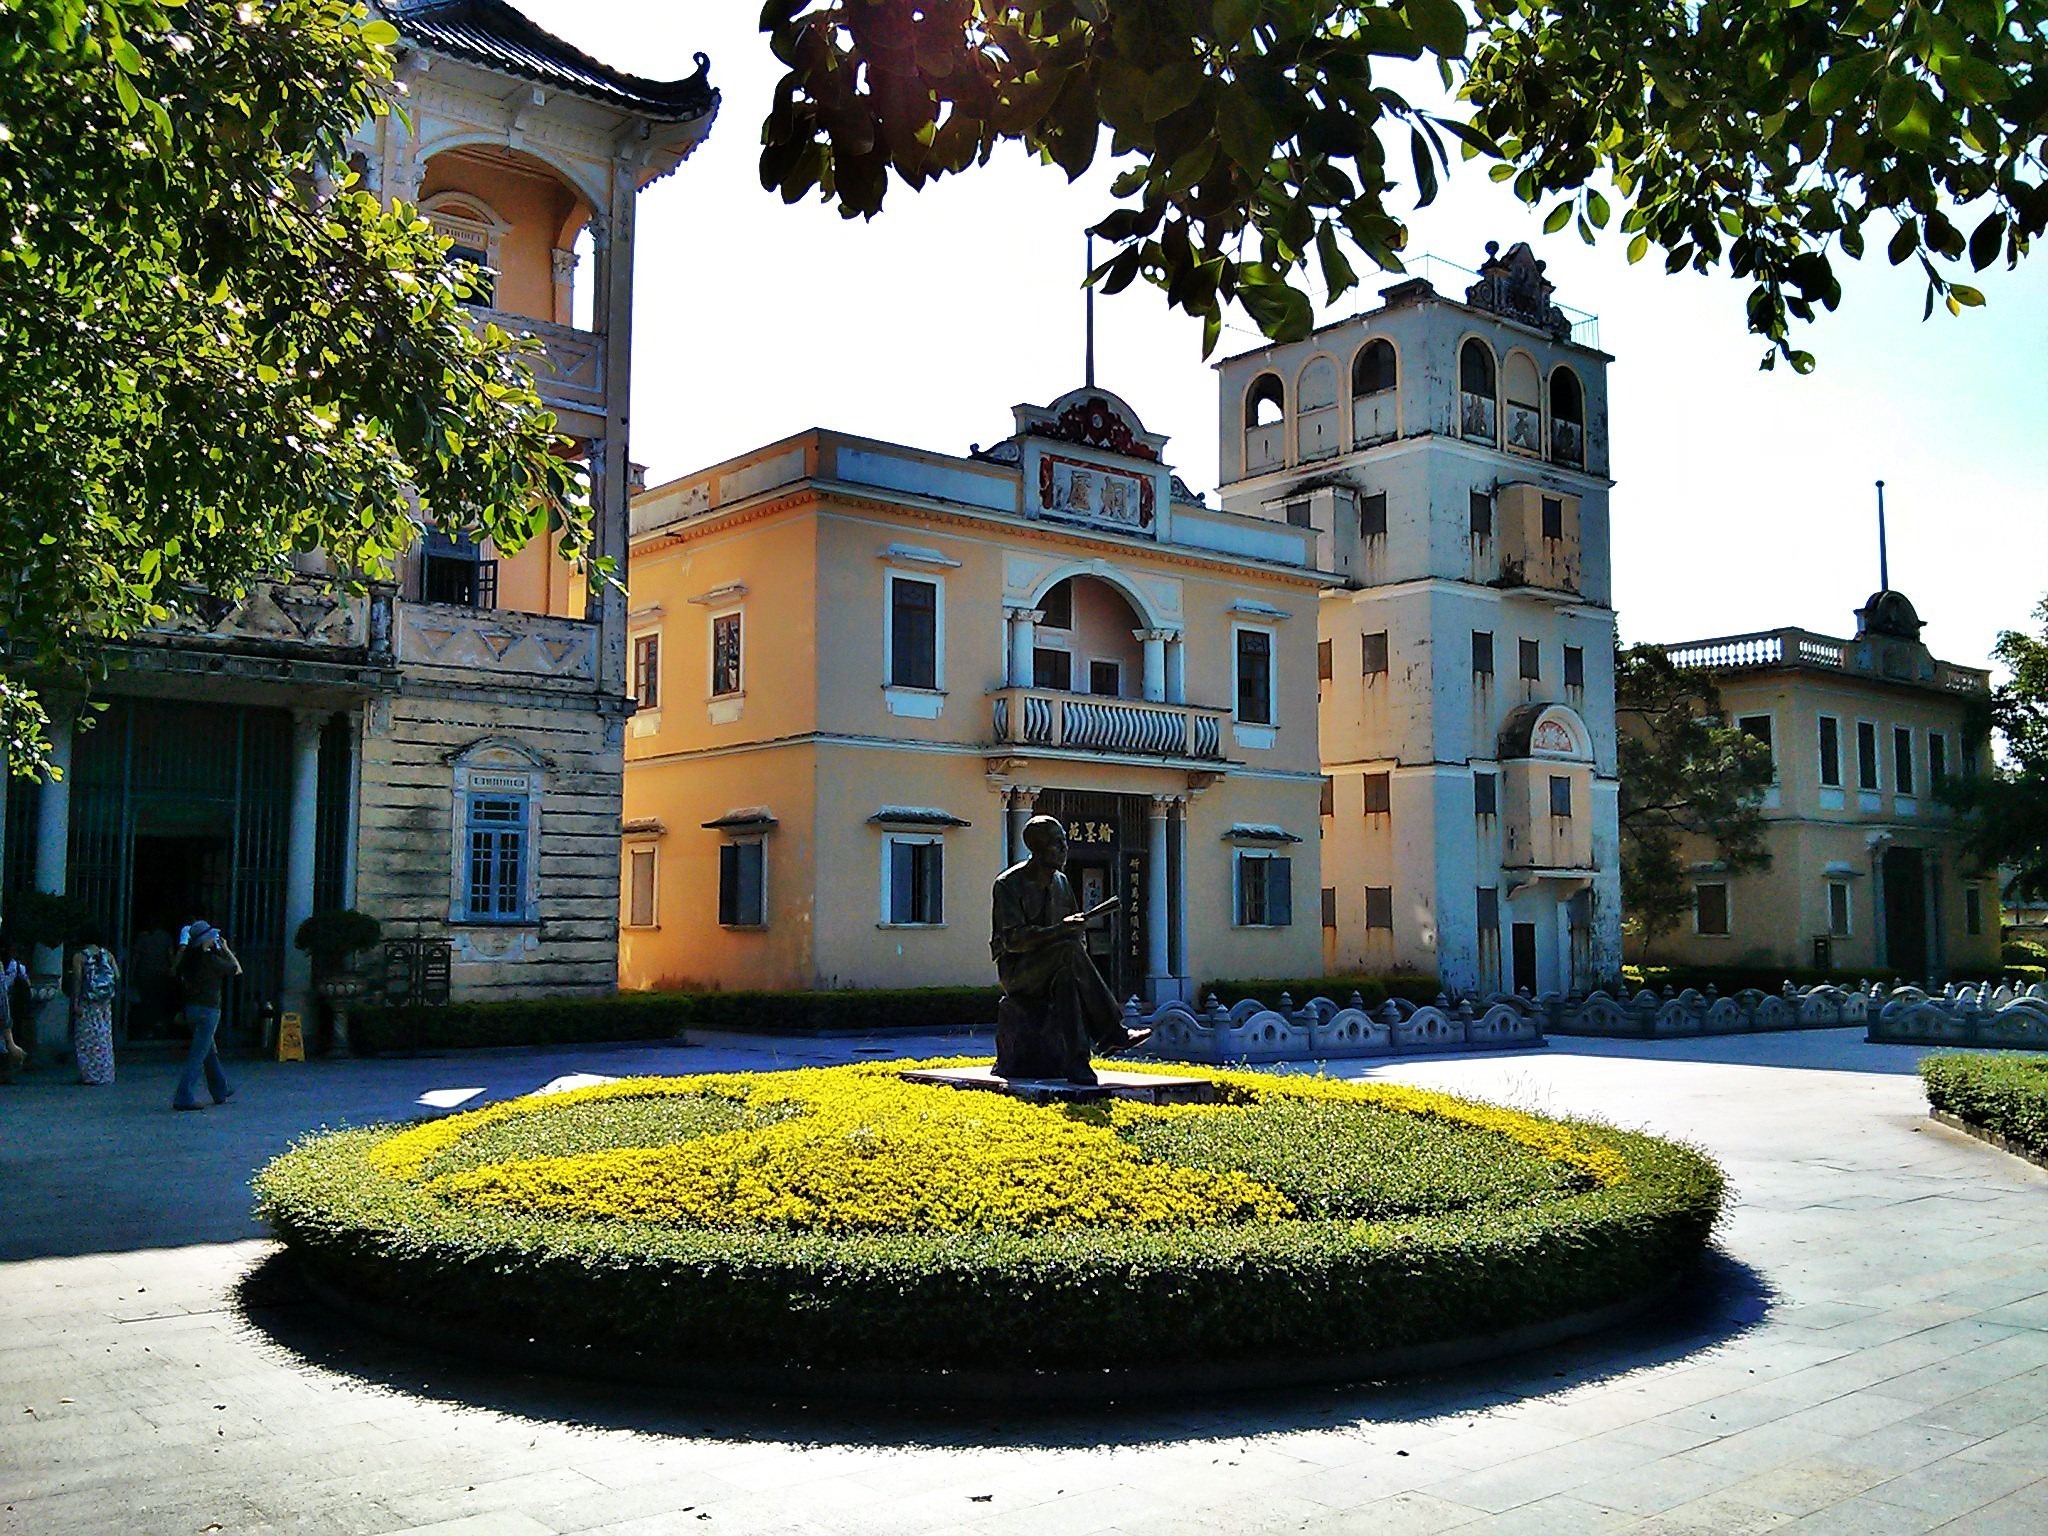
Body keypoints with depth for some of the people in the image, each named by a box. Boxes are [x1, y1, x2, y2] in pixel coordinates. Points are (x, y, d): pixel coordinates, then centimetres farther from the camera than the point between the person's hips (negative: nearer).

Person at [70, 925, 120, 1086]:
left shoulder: (79, 957, -4)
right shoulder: (107, 955, 6)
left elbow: (77, 980, -10)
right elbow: (117, 976, -2)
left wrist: (76, 1002, -10)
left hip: (87, 1002, -3)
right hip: (105, 1002, 3)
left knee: (86, 1039, 3)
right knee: (105, 1038, 9)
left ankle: (90, 1075, 1)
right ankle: (105, 1074, 10)